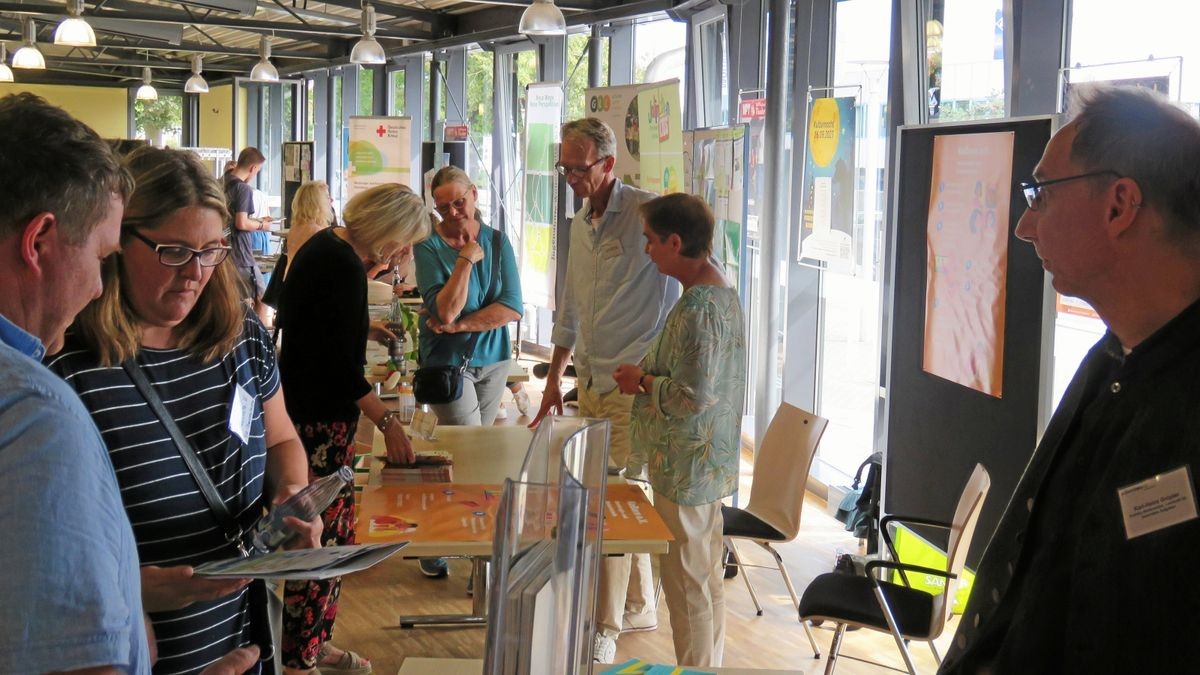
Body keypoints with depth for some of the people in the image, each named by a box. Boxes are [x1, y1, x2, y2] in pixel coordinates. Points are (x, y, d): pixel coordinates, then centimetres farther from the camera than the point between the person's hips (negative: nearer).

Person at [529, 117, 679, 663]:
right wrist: (554, 378, 23)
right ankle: (640, 605, 30)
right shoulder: (580, 224, 14)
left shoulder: (645, 213, -12)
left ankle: (604, 629, 3)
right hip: (591, 382, 8)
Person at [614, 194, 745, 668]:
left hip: (686, 468, -10)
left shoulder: (696, 309, -24)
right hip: (712, 464, 10)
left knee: (685, 583, 2)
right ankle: (709, 664, 33)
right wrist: (647, 373, 10)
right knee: (708, 577, 21)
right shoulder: (723, 292, 8)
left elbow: (692, 397, -27)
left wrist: (642, 381, -12)